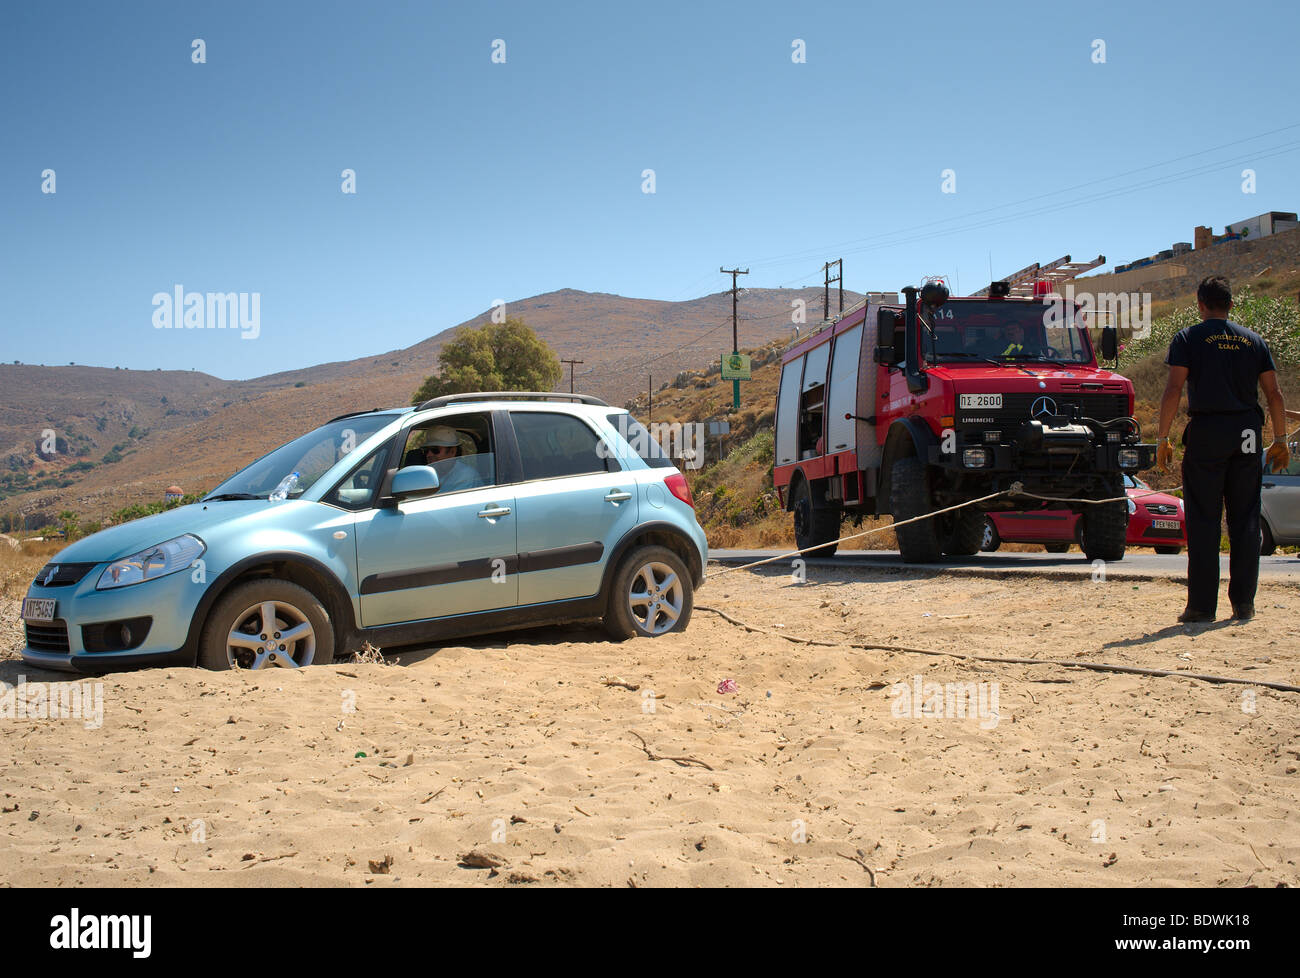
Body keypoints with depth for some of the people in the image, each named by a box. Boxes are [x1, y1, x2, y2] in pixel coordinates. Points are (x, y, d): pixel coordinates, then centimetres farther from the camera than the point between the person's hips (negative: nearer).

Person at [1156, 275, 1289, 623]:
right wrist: (1280, 439, 15)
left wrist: (1162, 439, -6)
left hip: (1205, 432, -3)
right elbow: (1273, 393, 8)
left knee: (1203, 521, 0)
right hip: (1247, 435, 3)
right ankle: (1243, 603, 9)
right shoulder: (1253, 340, 11)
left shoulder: (1188, 338, 1)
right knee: (1245, 519, 8)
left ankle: (1202, 604, -1)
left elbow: (1173, 390, -9)